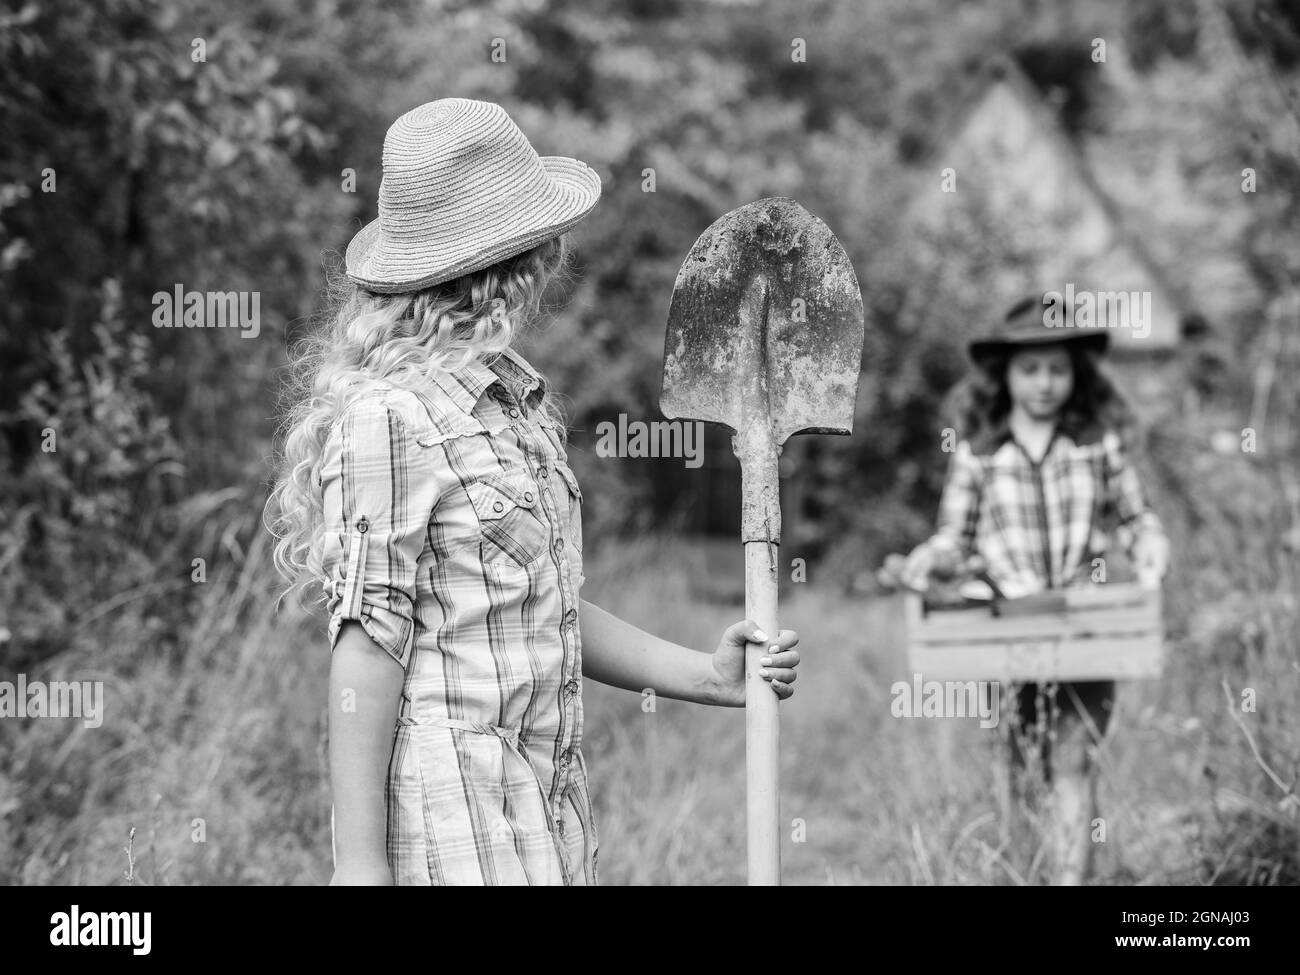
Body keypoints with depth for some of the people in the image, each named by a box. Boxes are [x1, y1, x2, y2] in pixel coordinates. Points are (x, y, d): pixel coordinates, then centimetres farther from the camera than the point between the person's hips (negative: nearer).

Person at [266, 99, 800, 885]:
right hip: (447, 830, -8)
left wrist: (708, 677, 11)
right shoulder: (388, 415, -13)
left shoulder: (520, 398, 15)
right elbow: (368, 642, -14)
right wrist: (361, 861, -15)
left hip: (549, 820, 8)